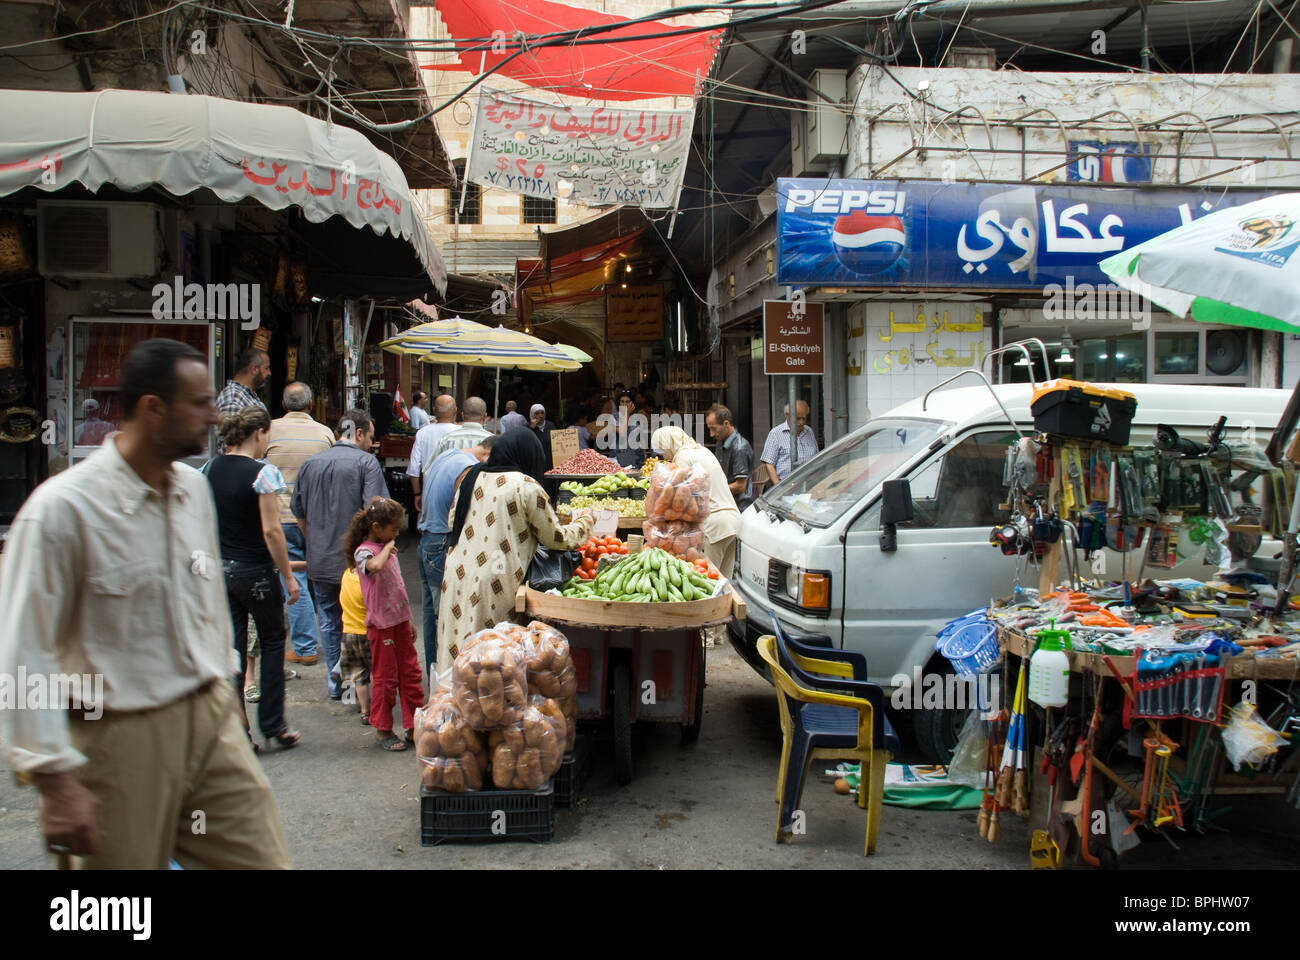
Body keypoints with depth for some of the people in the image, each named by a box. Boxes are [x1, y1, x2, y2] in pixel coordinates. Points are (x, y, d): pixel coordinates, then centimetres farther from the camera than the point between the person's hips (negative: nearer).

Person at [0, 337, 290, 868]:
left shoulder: (196, 489, 5)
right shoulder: (63, 508, -16)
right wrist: (56, 782, -15)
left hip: (213, 719, 6)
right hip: (124, 738, -5)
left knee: (265, 859, 6)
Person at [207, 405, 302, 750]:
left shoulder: (212, 470, 4)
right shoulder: (263, 472, -15)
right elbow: (271, 530, -18)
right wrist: (288, 576, -11)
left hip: (219, 568, 6)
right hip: (254, 571, -5)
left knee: (233, 648, 11)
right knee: (273, 642, 13)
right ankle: (272, 724, 16)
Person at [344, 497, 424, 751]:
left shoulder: (388, 549, 12)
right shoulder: (364, 552, -14)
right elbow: (375, 566, -41)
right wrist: (388, 548, -22)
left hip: (400, 620, 8)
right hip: (381, 623, -8)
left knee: (410, 673, 10)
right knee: (385, 677, 2)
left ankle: (414, 726, 19)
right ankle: (383, 730, 15)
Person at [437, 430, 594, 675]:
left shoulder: (471, 478, 9)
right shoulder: (526, 486, -8)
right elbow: (556, 538, 0)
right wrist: (584, 522, 17)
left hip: (458, 576, 6)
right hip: (495, 586, -6)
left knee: (458, 647, 12)